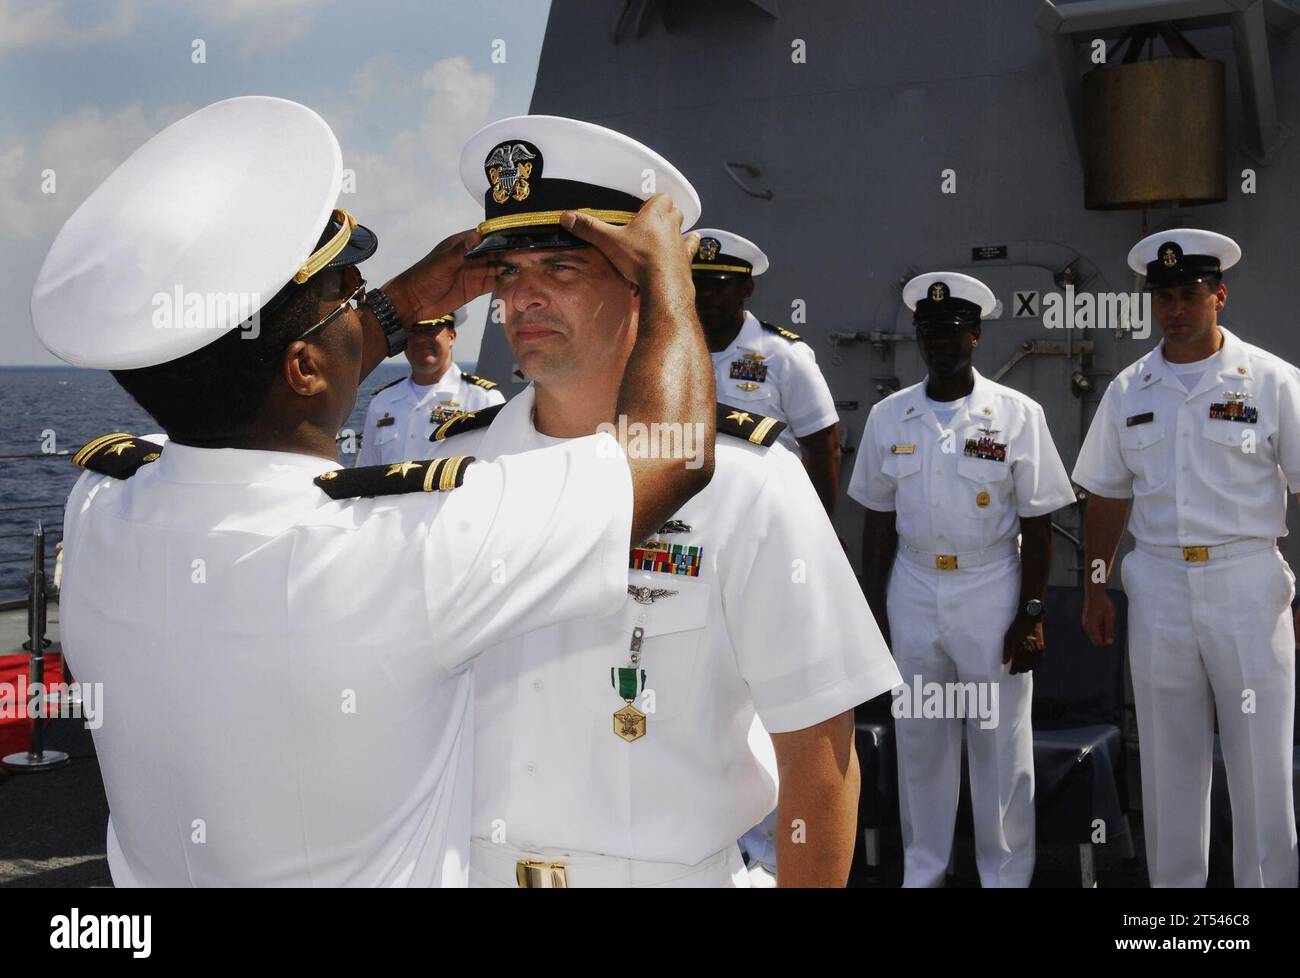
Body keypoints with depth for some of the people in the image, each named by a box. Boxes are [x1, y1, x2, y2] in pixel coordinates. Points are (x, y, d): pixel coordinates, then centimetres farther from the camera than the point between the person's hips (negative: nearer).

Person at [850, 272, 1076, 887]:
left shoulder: (1017, 414, -3)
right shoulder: (888, 417, 5)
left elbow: (1036, 524, -3)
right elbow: (879, 520, 9)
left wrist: (1031, 616, -7)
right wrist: (873, 612, 6)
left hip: (992, 595, -2)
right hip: (912, 594, 3)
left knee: (1000, 744, 5)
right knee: (919, 741, 11)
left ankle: (1005, 874, 19)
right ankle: (922, 871, 25)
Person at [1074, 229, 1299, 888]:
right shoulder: (1128, 390, 8)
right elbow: (1107, 496, 13)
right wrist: (1094, 590, 11)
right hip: (1158, 586, 3)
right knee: (1168, 760, 11)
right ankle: (1173, 883, 23)